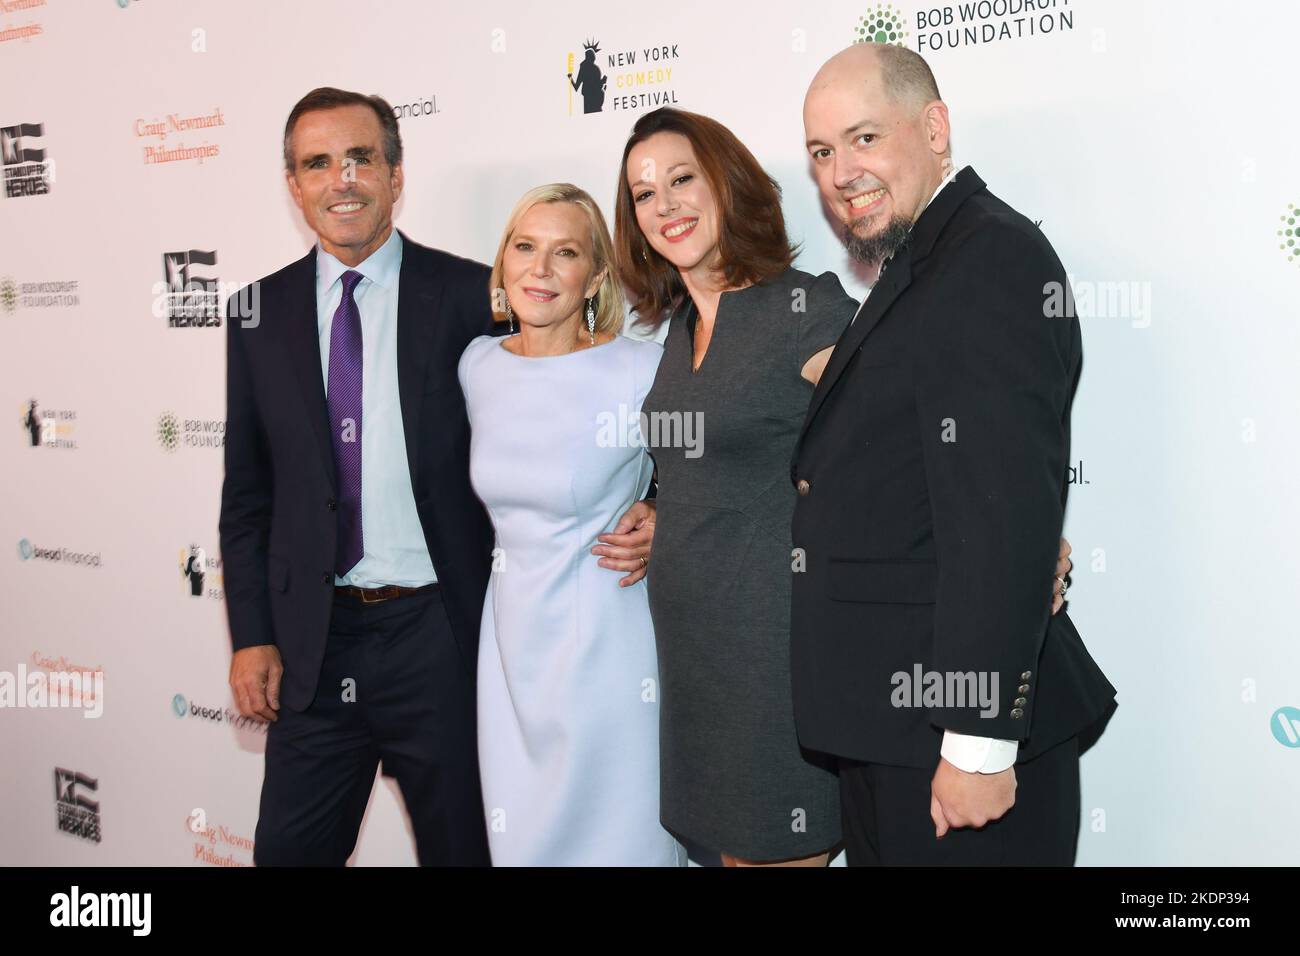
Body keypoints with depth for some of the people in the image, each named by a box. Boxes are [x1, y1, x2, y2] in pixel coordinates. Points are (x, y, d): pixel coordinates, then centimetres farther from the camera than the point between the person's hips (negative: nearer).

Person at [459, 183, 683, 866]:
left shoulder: (641, 373, -15)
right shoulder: (478, 365, 2)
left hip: (605, 645, -5)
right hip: (511, 633, 5)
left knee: (616, 839, 8)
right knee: (519, 840, 16)